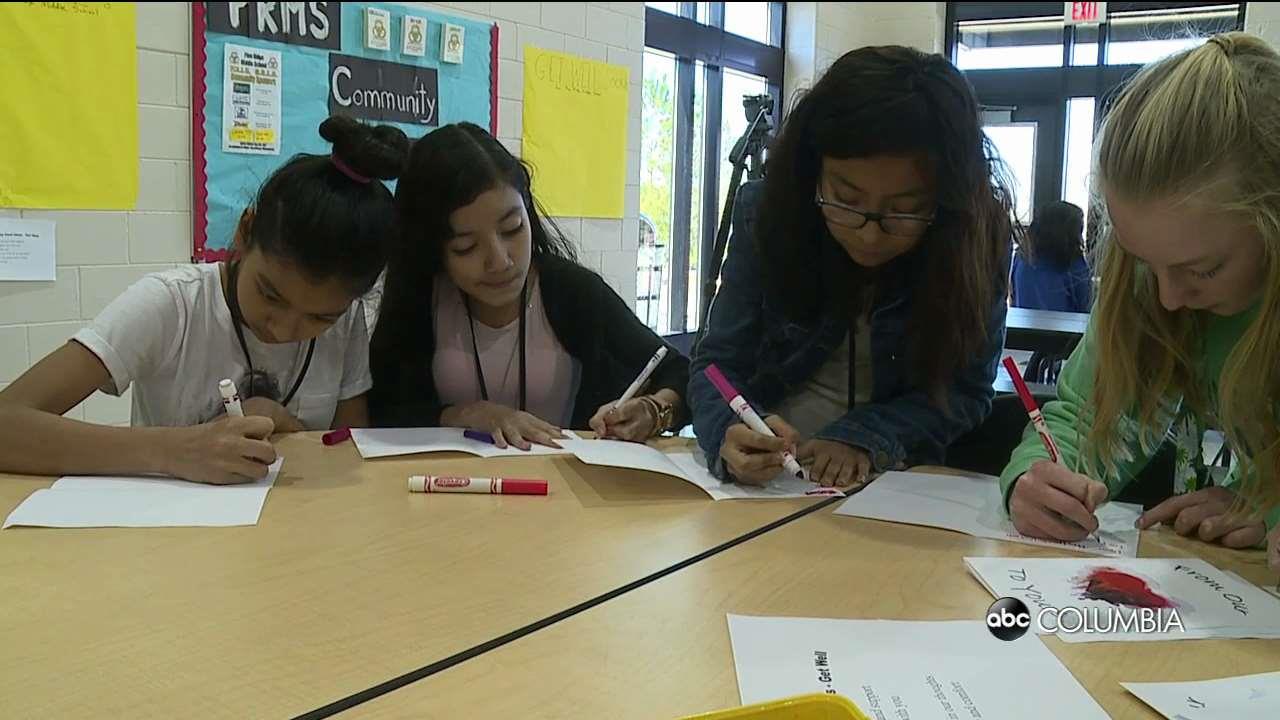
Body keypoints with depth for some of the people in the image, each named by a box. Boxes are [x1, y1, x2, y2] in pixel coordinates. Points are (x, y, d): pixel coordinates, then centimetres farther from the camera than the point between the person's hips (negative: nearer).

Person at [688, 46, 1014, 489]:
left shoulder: (978, 236, -12)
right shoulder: (766, 212, -11)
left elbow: (965, 390, -5)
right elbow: (719, 364, -8)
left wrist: (865, 439, -22)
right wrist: (731, 436, -28)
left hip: (896, 490, 1)